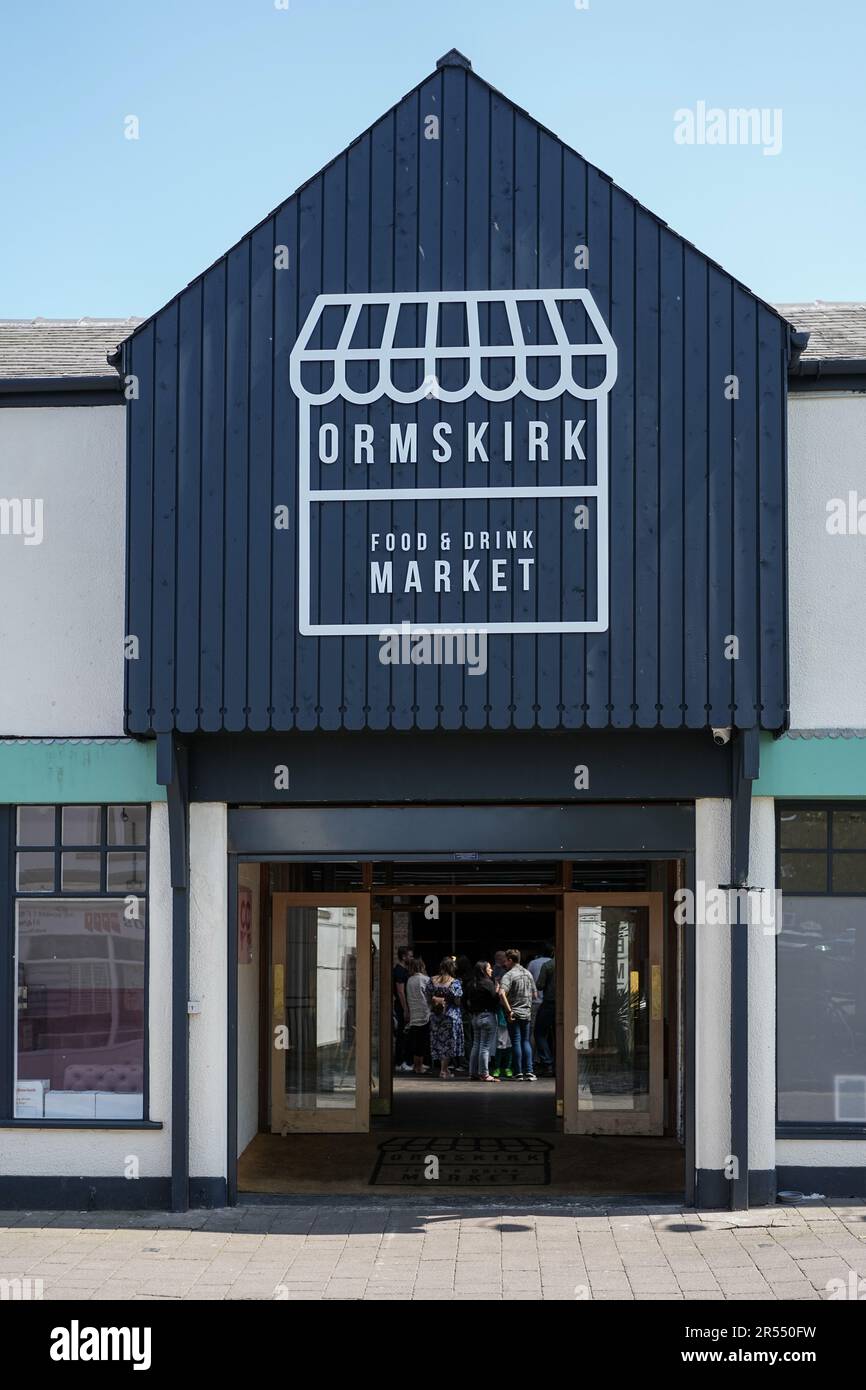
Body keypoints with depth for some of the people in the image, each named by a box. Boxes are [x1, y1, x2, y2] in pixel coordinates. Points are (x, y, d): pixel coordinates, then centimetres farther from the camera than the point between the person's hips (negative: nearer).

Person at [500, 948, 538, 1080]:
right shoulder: (528, 973, 10)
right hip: (527, 1013, 5)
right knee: (526, 1041, 11)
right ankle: (529, 1072, 4)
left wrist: (509, 1010, -20)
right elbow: (534, 994, 14)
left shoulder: (509, 975, -11)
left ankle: (519, 1073, 1)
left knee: (516, 1042, 1)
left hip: (514, 1014, -5)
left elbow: (502, 993, -25)